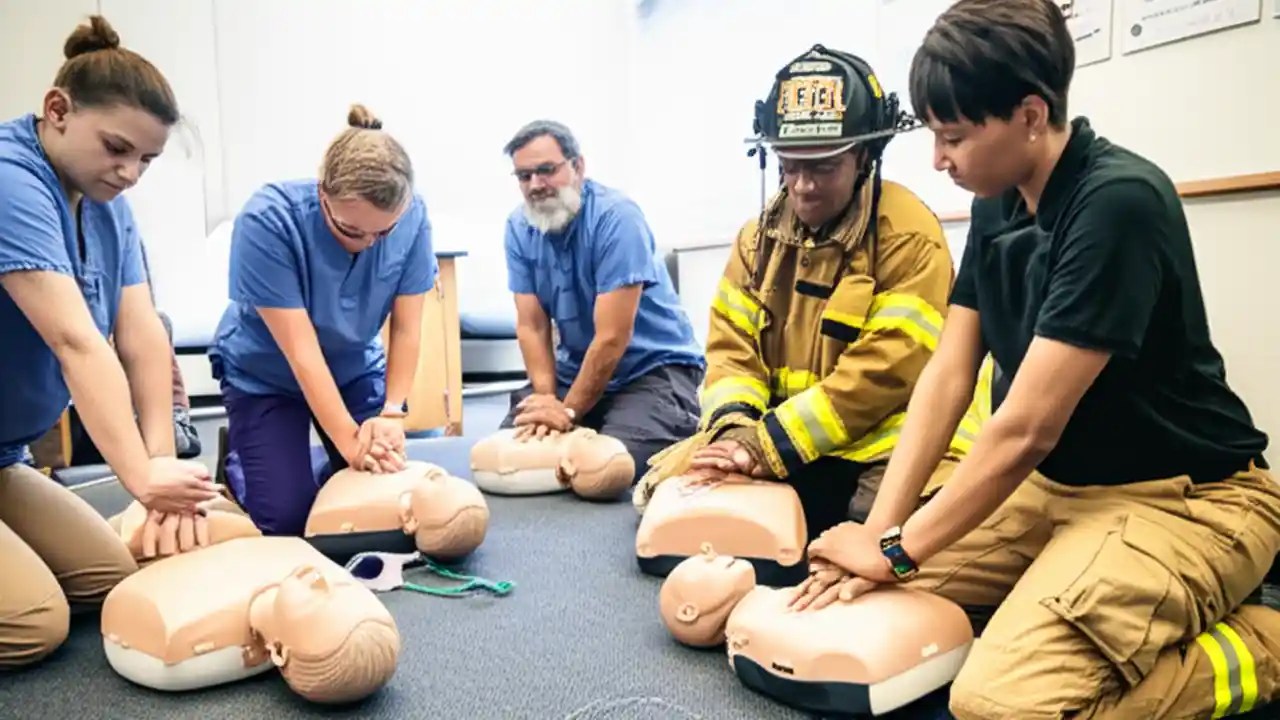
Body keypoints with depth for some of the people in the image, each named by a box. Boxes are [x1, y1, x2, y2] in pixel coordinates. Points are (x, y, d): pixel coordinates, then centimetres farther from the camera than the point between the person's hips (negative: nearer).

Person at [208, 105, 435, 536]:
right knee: (285, 516, -8)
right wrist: (351, 441, -35)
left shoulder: (412, 217, -23)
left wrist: (392, 414, -28)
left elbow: (406, 330, -17)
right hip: (265, 374, -3)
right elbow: (300, 349, -32)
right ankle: (235, 457, 23)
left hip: (354, 369, 3)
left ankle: (329, 477, 28)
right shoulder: (267, 220, -33)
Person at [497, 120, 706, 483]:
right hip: (576, 370, 6)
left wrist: (569, 412, -20)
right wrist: (547, 398, -19)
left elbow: (612, 338, -23)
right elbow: (531, 326, -5)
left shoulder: (616, 217, -22)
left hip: (653, 369, -5)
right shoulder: (519, 226, -4)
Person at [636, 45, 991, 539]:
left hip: (883, 447, -6)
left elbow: (886, 371, -19)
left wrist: (769, 443, -22)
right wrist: (732, 427, -15)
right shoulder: (761, 234, 9)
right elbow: (732, 342, 6)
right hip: (772, 441, 6)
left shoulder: (908, 236, -12)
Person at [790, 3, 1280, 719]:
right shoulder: (998, 203, 2)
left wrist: (897, 549, -16)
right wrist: (879, 531, -9)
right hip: (1059, 484, 9)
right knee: (888, 591, 5)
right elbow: (948, 377, -1)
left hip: (1184, 497, -8)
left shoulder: (1119, 202, -23)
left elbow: (1027, 427, -25)